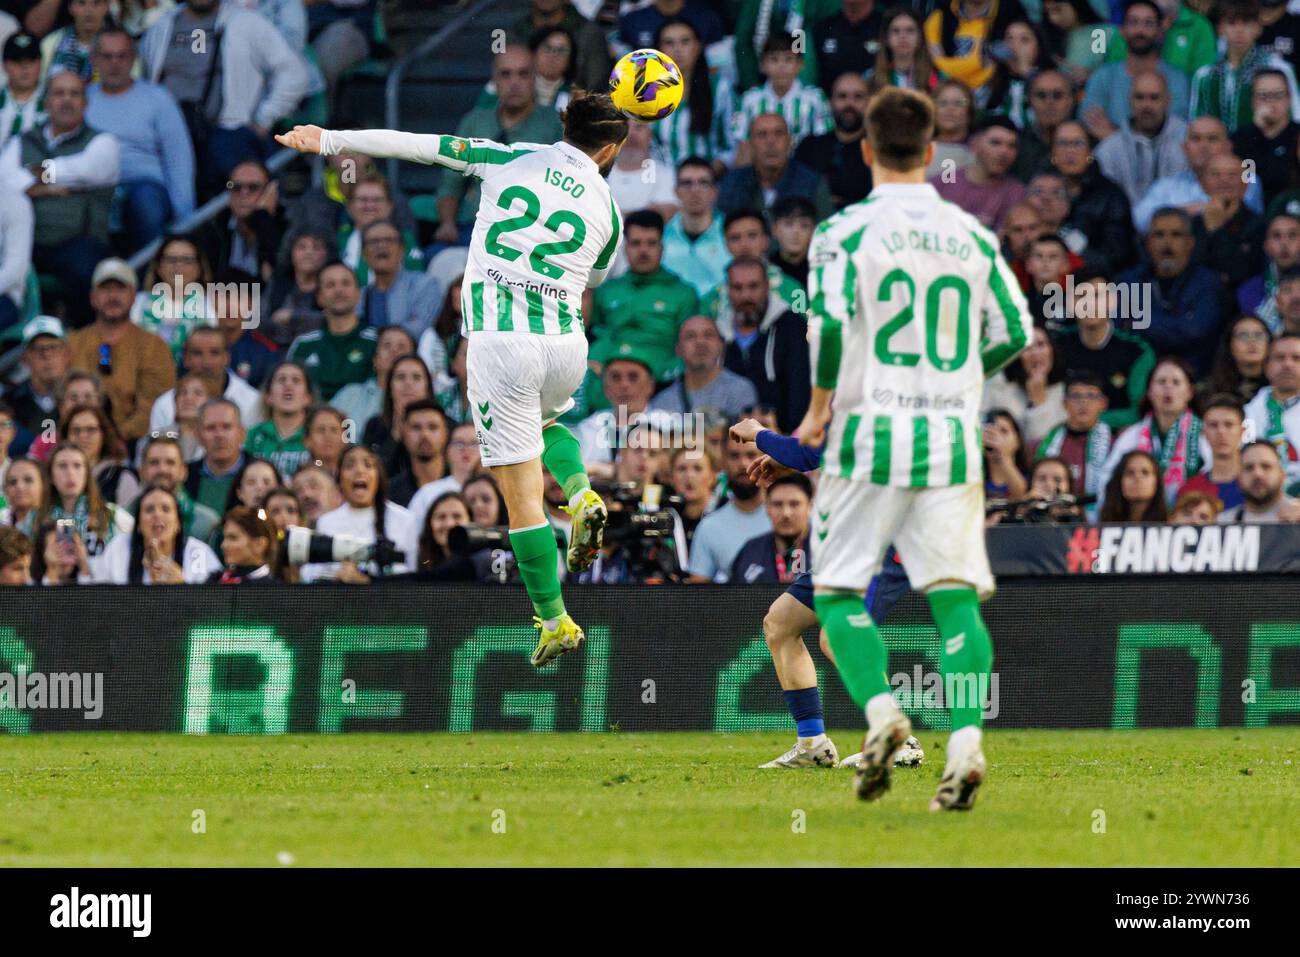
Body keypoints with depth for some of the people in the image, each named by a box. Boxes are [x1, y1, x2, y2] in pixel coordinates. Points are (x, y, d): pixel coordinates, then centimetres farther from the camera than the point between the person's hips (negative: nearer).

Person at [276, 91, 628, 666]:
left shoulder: (508, 160, 4)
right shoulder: (606, 209, 8)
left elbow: (415, 145, 8)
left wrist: (328, 141, 16)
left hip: (499, 340, -2)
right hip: (567, 346, 3)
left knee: (522, 493, 2)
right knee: (547, 421, 37)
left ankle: (555, 622, 2)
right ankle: (581, 495, 8)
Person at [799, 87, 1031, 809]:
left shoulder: (845, 231, -4)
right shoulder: (972, 235, 8)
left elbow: (830, 324, -14)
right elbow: (1016, 331, 10)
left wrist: (819, 409, 0)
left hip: (870, 433, -3)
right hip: (952, 438, 3)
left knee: (838, 588, 7)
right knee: (956, 597, 1)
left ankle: (880, 709, -14)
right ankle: (966, 744, -15)